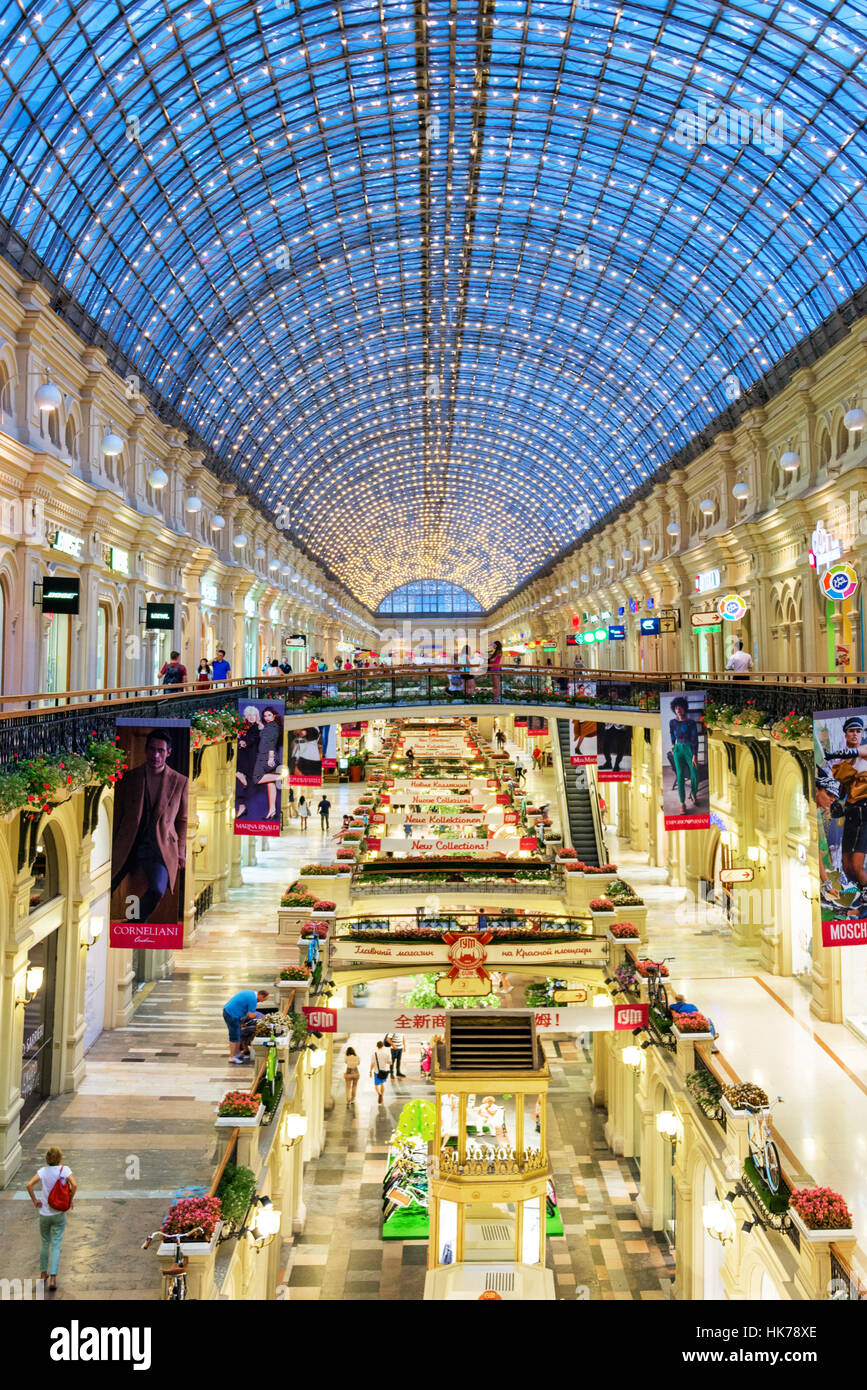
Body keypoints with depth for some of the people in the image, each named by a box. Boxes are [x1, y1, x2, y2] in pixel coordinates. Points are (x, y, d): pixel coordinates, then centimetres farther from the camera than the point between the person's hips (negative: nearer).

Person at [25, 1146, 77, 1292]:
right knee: (56, 1245, 2)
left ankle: (43, 1274, 30)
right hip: (59, 1214, -2)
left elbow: (29, 1185, -16)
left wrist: (35, 1200, -3)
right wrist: (71, 1200, -4)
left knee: (45, 1244, 20)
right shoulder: (65, 1170, -9)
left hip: (44, 1213, 2)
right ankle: (53, 1278, -5)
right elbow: (74, 1185, -20)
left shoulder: (42, 1171, -4)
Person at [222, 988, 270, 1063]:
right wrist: (255, 1007, 3)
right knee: (234, 1037, -1)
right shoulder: (253, 999, -17)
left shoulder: (249, 993, 12)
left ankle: (237, 1054, 25)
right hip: (231, 1015, -10)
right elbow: (251, 1015, -14)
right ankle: (232, 1057, 6)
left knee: (238, 1035, 17)